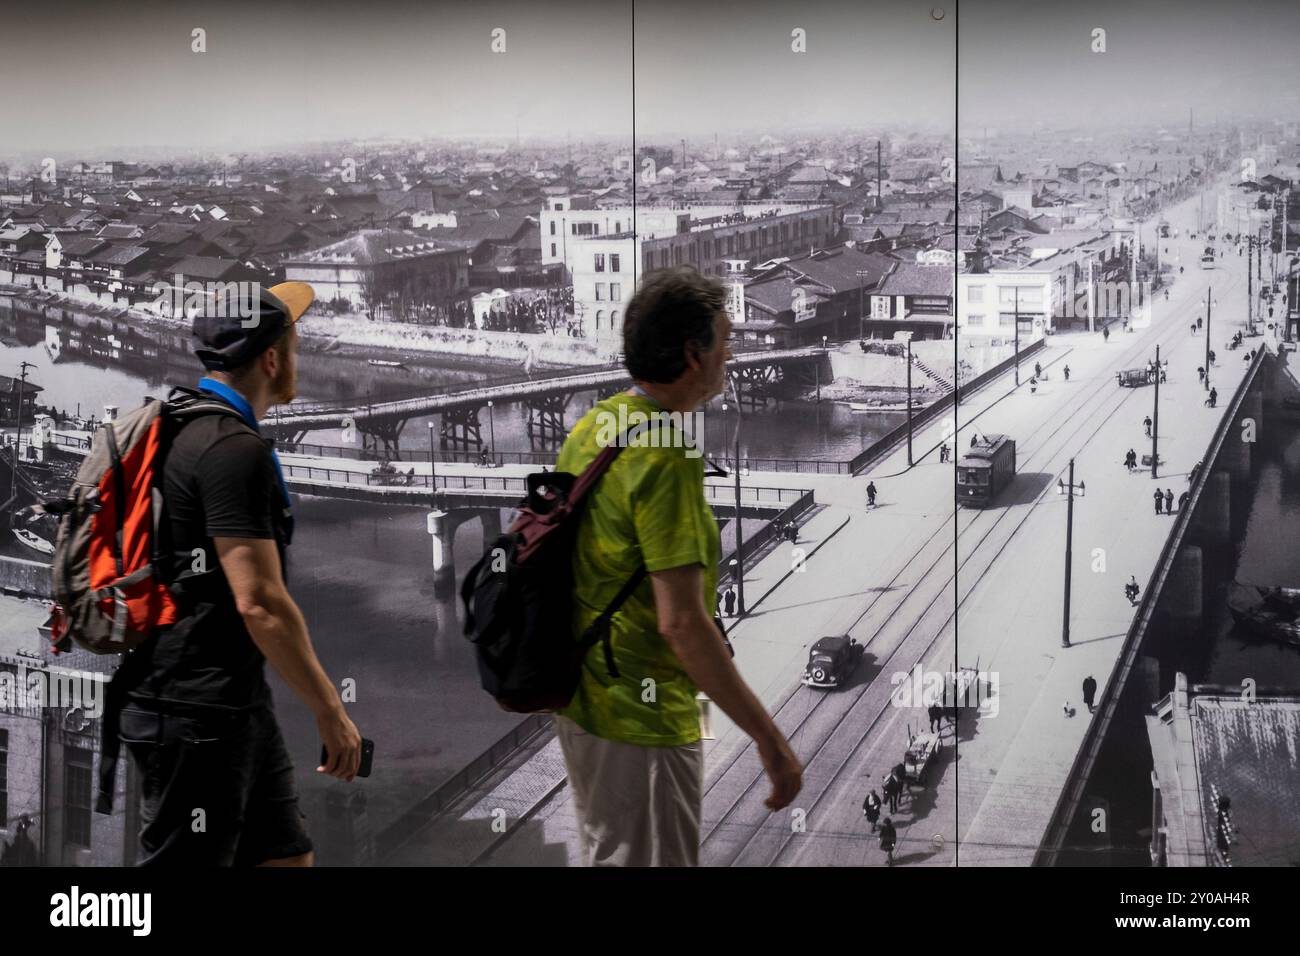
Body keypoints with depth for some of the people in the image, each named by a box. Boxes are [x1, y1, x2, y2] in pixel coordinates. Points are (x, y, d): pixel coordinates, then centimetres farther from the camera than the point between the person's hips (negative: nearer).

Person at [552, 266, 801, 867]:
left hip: (581, 699, 9)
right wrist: (769, 739, -25)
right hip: (644, 724, -9)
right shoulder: (668, 458, -23)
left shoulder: (591, 426, 5)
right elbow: (681, 621, -28)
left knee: (601, 857, 22)